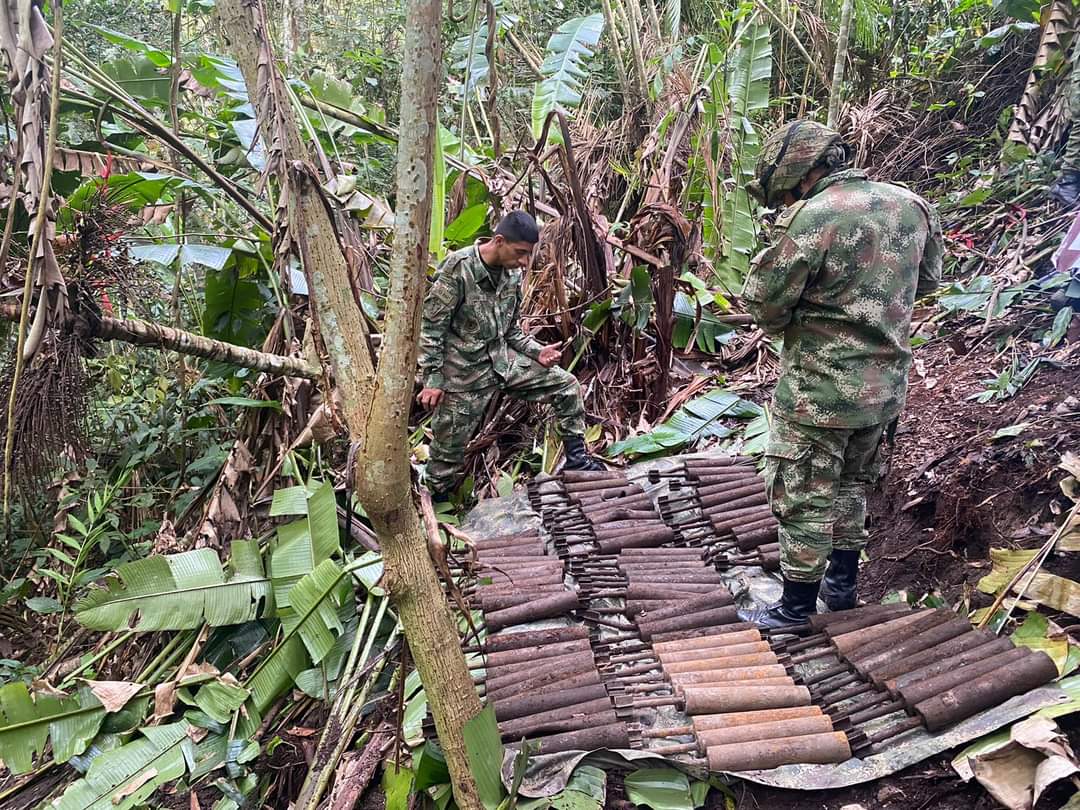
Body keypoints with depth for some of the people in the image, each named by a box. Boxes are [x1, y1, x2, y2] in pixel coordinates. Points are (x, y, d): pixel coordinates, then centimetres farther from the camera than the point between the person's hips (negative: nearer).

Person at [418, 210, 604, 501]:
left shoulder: (513, 274, 2)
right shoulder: (458, 268, -20)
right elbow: (431, 326, -16)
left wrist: (537, 352, -3)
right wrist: (433, 379, -17)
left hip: (502, 359, 6)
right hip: (464, 373, -6)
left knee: (567, 386, 3)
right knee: (450, 448, 3)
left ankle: (576, 458, 15)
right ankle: (436, 503, 27)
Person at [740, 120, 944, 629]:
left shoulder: (810, 219, -20)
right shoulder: (910, 204, 2)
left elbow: (763, 304, -16)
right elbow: (927, 280, 17)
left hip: (820, 390, -7)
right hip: (886, 384, 8)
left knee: (803, 499, 6)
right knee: (851, 483, 24)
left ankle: (797, 607, 17)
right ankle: (842, 583, 37)